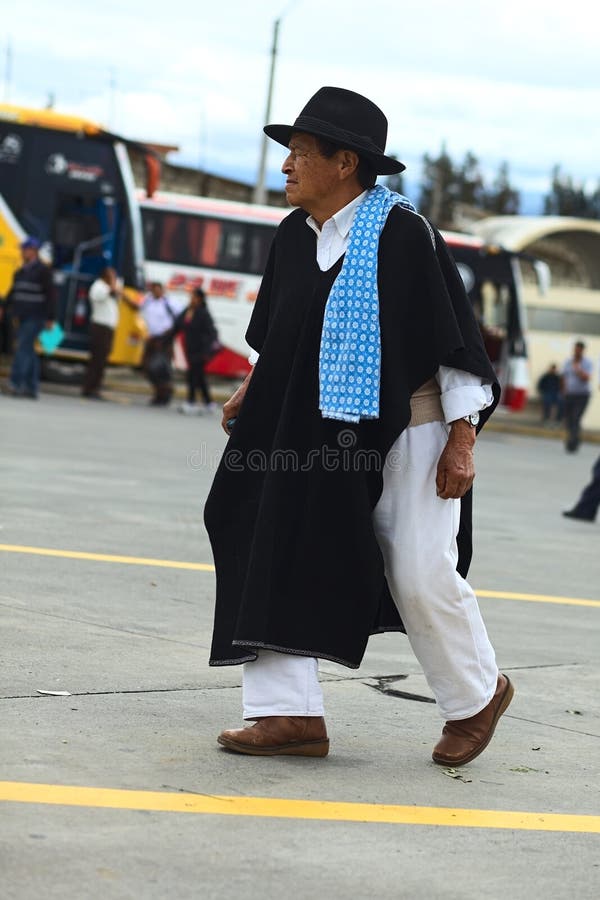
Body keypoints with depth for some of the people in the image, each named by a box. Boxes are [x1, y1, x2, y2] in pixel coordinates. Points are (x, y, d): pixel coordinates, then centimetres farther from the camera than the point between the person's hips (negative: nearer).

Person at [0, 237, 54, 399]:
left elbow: (50, 295, -10)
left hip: (35, 318, -8)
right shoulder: (21, 271, 15)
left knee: (23, 347, -16)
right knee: (28, 350, 9)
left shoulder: (43, 270, -7)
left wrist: (50, 318, -14)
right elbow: (13, 292, 24)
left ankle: (16, 383, -21)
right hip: (23, 317, 8)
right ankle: (32, 387, 13)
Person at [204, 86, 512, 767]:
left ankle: (477, 696, 22)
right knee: (276, 554, -4)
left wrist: (462, 439, -14)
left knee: (420, 576, -4)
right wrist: (254, 389, 11)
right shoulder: (295, 234, 5)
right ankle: (291, 714, -1)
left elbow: (456, 337, -13)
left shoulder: (402, 233, -16)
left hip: (407, 428, -7)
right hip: (317, 425, 7)